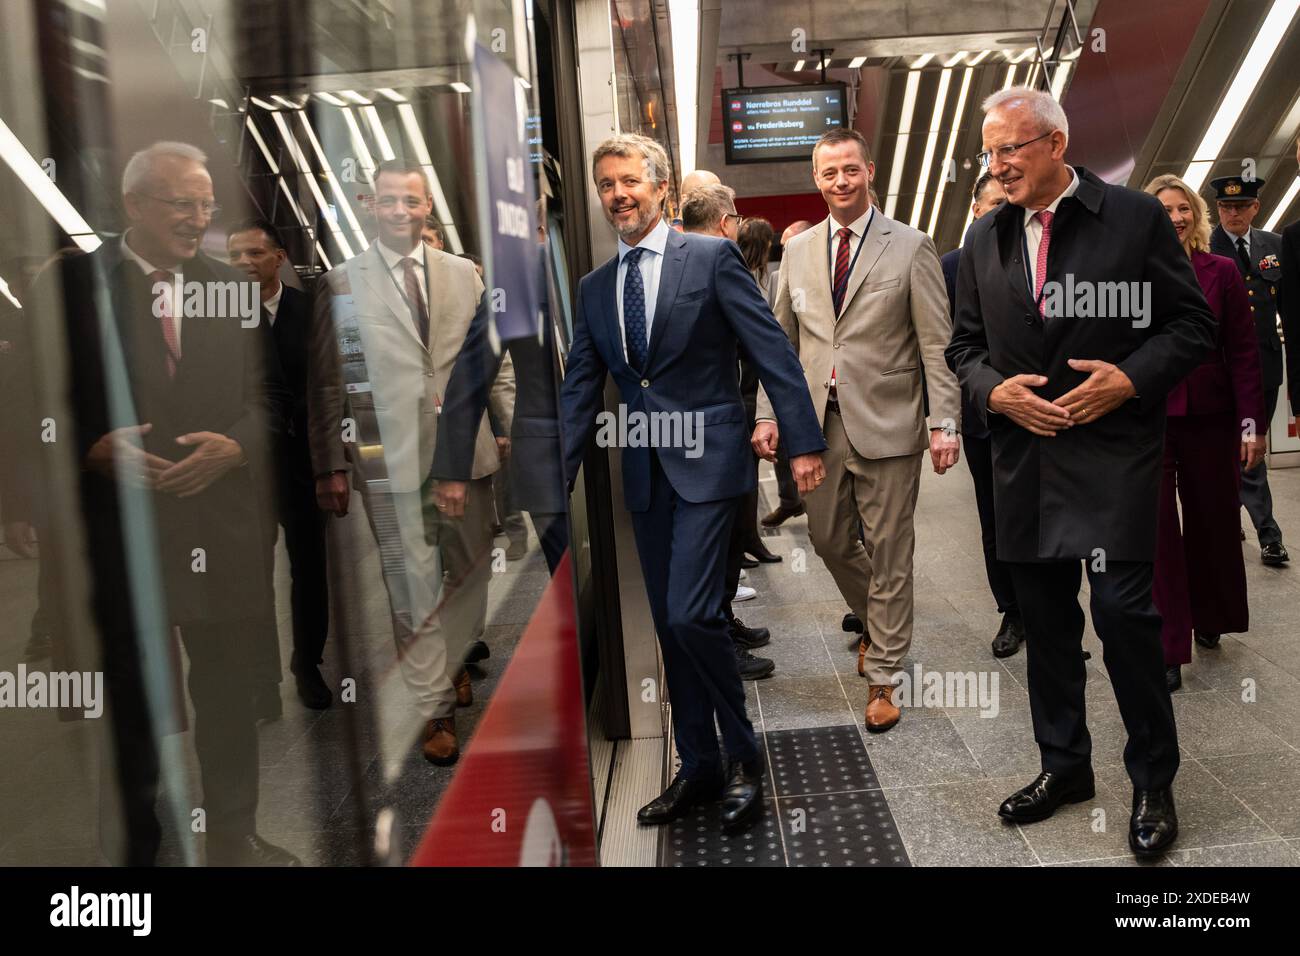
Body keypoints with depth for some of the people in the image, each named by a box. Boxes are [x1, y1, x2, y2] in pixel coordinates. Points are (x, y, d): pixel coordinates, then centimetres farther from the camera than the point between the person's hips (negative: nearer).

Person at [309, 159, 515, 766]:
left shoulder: (463, 273, 9)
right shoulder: (341, 282, 1)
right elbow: (327, 383, 1)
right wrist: (330, 466, -1)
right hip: (391, 459, -3)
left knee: (470, 572, 14)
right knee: (414, 586, 0)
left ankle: (455, 663, 38)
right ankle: (435, 708, 13)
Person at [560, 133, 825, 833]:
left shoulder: (711, 257, -3)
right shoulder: (593, 289, 12)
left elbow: (772, 351, -6)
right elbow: (578, 390, 13)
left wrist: (804, 443, -12)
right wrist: (557, 478, 6)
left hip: (707, 460, -6)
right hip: (644, 470, 6)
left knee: (690, 615, -14)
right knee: (669, 625, 10)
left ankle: (743, 755, 9)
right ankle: (699, 767, 25)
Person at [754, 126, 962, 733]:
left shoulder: (910, 247, -2)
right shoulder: (798, 251, 10)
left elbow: (937, 343, -5)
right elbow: (781, 341, 13)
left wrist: (944, 421, -12)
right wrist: (768, 413, 4)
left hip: (886, 422, -4)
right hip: (817, 421, 4)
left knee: (888, 552, 3)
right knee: (829, 540, 14)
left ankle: (882, 677, 16)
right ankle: (875, 624, 41)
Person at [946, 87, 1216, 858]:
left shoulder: (1136, 216, -1)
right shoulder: (984, 239, 10)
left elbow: (1192, 324, 0)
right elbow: (966, 346, 14)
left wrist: (1130, 378, -15)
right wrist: (994, 390, -6)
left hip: (1115, 452, -4)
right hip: (1025, 456, 4)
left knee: (1124, 611, -8)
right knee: (1045, 619, 12)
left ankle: (1154, 782, 13)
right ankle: (1064, 765, 28)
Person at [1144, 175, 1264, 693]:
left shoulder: (1221, 271, 3)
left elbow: (1244, 352, 2)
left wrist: (1252, 422, -3)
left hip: (1208, 415, 2)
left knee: (1211, 519, 13)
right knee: (1157, 528, -2)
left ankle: (1208, 619, 36)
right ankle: (1168, 649, 5)